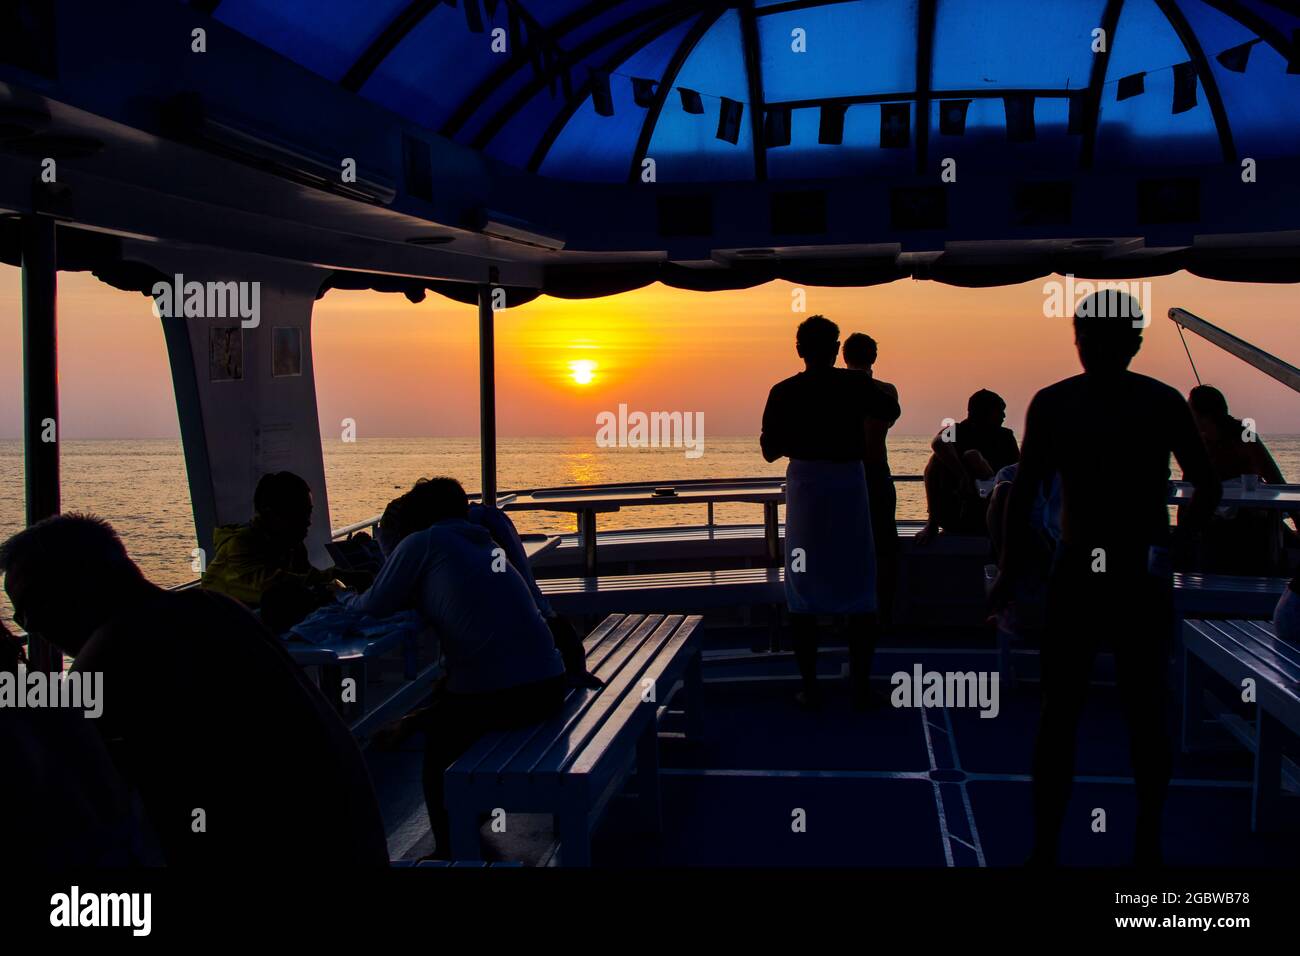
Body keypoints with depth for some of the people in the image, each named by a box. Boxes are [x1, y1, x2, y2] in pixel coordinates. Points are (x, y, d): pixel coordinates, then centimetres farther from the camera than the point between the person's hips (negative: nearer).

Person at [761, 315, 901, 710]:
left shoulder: (783, 392, -3)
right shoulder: (855, 385, -4)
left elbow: (770, 450, 2)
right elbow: (891, 412, 15)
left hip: (805, 488, 1)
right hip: (849, 486, 0)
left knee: (804, 589, 7)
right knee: (859, 589, 8)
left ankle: (809, 688, 7)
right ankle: (861, 686, 8)